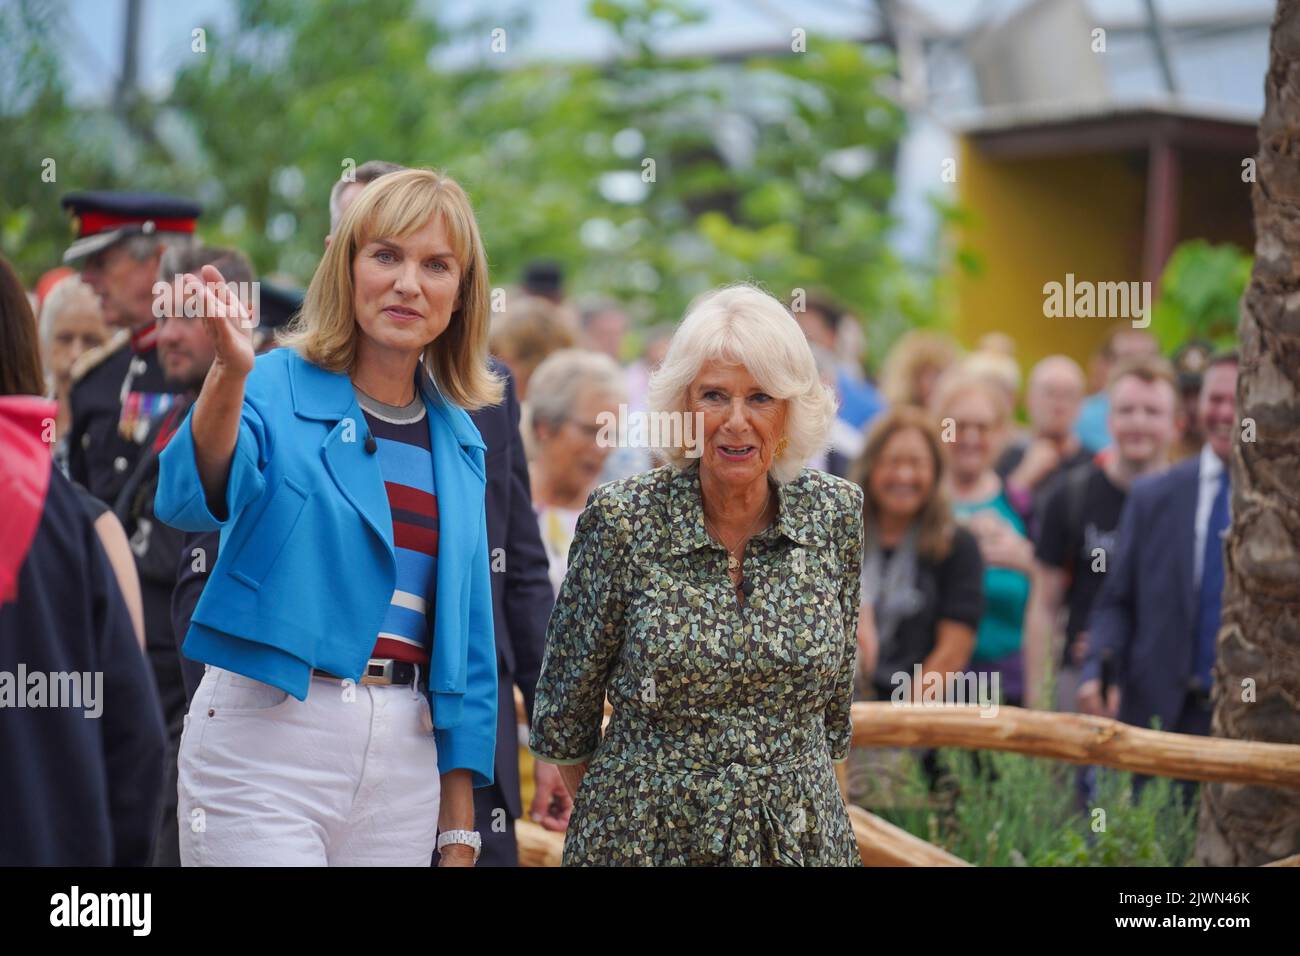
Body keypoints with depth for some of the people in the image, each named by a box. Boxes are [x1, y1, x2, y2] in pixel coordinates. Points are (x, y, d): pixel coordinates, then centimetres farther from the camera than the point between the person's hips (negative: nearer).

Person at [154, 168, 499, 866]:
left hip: (404, 754, 5)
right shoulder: (277, 390, -4)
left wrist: (460, 830, 12)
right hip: (265, 736, -5)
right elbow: (190, 500, -24)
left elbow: (466, 632, 14)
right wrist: (230, 374, -43)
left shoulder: (457, 441, 10)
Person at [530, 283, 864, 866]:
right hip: (648, 837, -2)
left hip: (799, 835, 2)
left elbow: (839, 693, 9)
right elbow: (564, 707, -1)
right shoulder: (623, 520, -11)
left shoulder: (836, 513, -3)